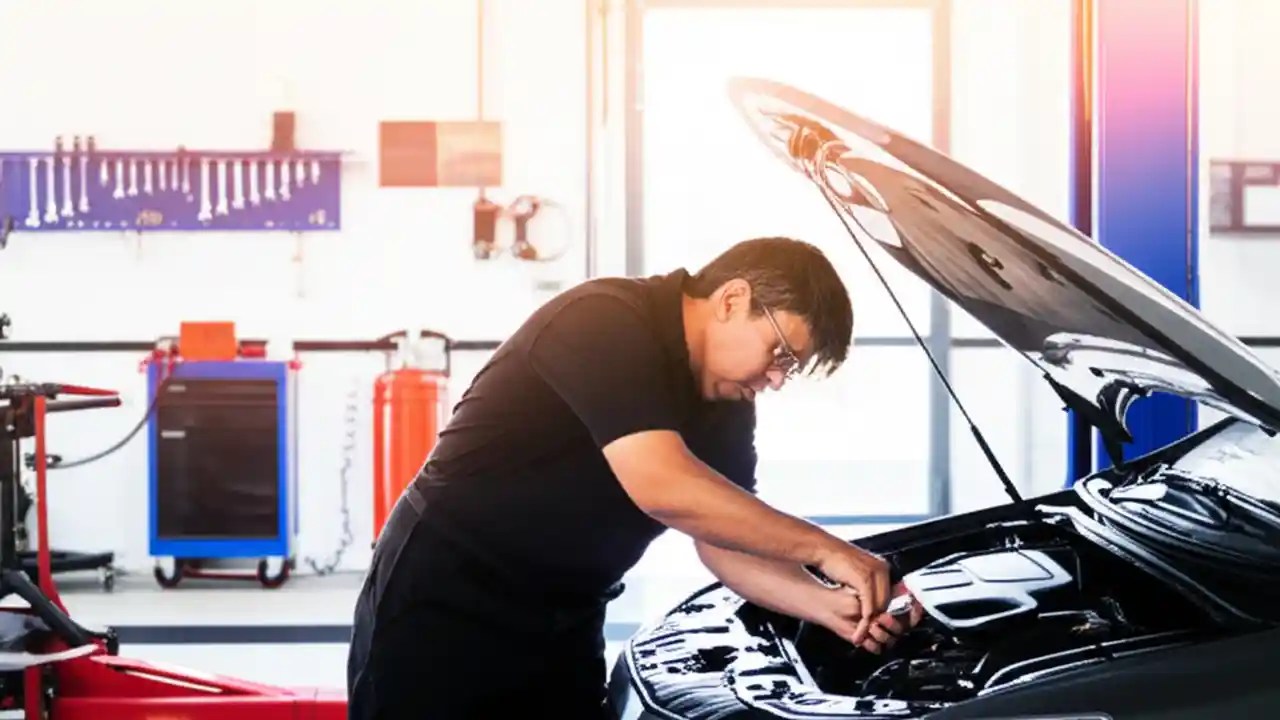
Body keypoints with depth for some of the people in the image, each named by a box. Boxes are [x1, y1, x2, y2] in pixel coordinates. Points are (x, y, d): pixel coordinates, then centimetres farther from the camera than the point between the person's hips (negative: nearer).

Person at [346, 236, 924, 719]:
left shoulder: (725, 402, 4)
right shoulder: (606, 323, -22)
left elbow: (724, 542, 5)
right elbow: (662, 488, -32)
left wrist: (830, 606, -12)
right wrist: (825, 550, -26)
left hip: (560, 626, 8)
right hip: (442, 606, -8)